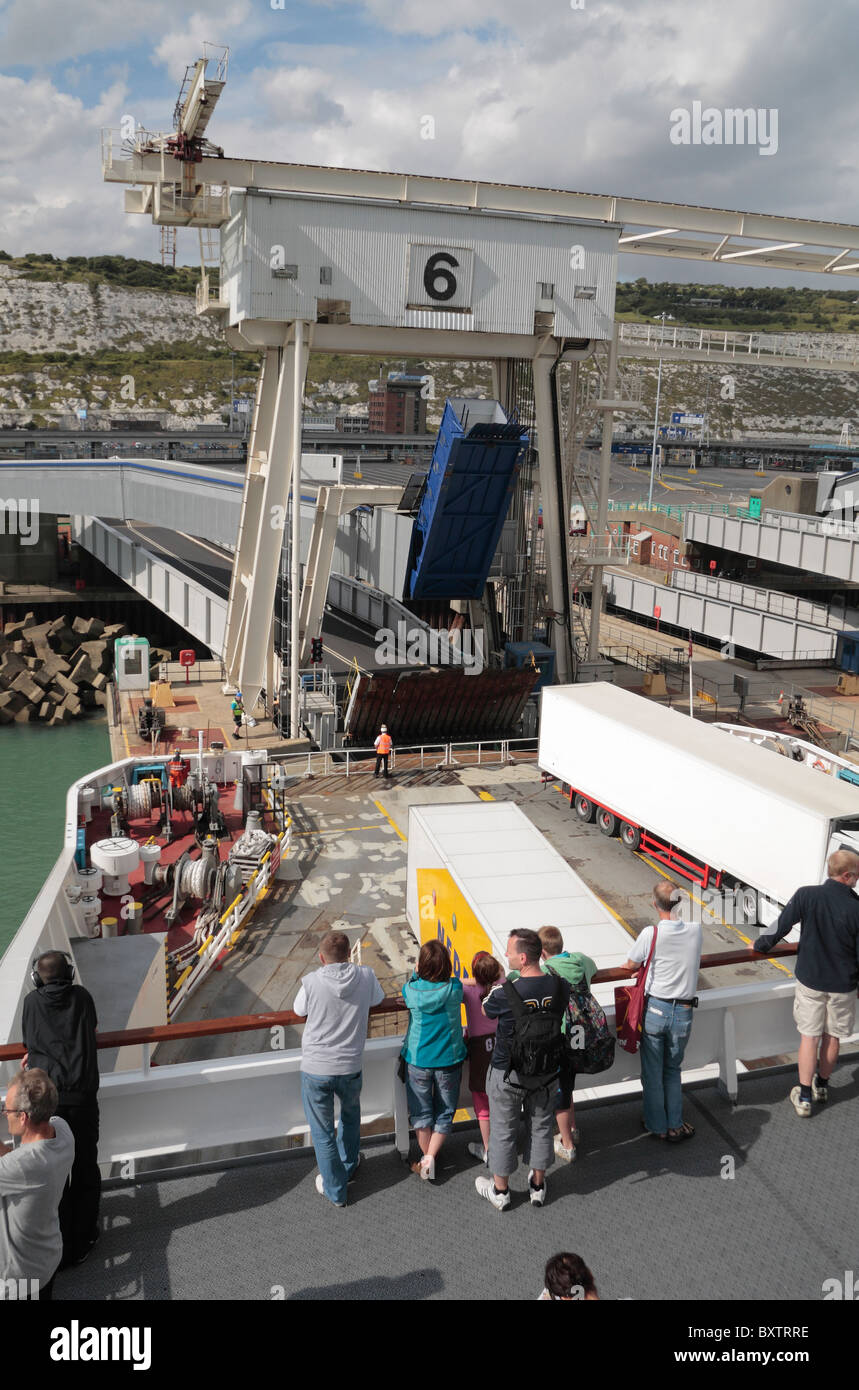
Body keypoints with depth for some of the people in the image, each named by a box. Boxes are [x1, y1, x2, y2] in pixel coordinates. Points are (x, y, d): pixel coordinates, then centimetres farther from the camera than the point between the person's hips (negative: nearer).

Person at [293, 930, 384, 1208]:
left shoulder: (312, 982, -15)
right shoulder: (366, 976, -10)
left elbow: (300, 1013, 3)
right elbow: (378, 999, 12)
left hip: (315, 1069, -2)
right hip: (351, 1067, 3)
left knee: (322, 1133, 15)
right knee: (351, 1115, 32)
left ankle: (335, 1190, 28)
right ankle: (349, 1167, 49)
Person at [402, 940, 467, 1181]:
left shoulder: (411, 989, -16)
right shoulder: (454, 989, -16)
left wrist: (417, 973, 20)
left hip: (418, 1059, 0)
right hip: (449, 1059, 0)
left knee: (421, 1112, 17)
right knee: (444, 1112, 17)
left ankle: (426, 1157, 25)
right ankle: (431, 1157, 11)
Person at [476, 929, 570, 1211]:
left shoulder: (504, 993, -29)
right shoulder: (560, 986, -17)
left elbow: (485, 1010, -7)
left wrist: (498, 983, 10)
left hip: (508, 1074, -3)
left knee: (503, 1130, 16)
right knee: (541, 1127, 22)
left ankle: (500, 1190, 33)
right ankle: (538, 1185, 39)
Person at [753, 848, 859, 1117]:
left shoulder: (806, 895, -18)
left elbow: (780, 927, -9)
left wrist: (760, 946, 8)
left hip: (810, 980, 0)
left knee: (809, 1036, 11)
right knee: (832, 1036, 18)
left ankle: (804, 1097, 15)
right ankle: (822, 1086, 37)